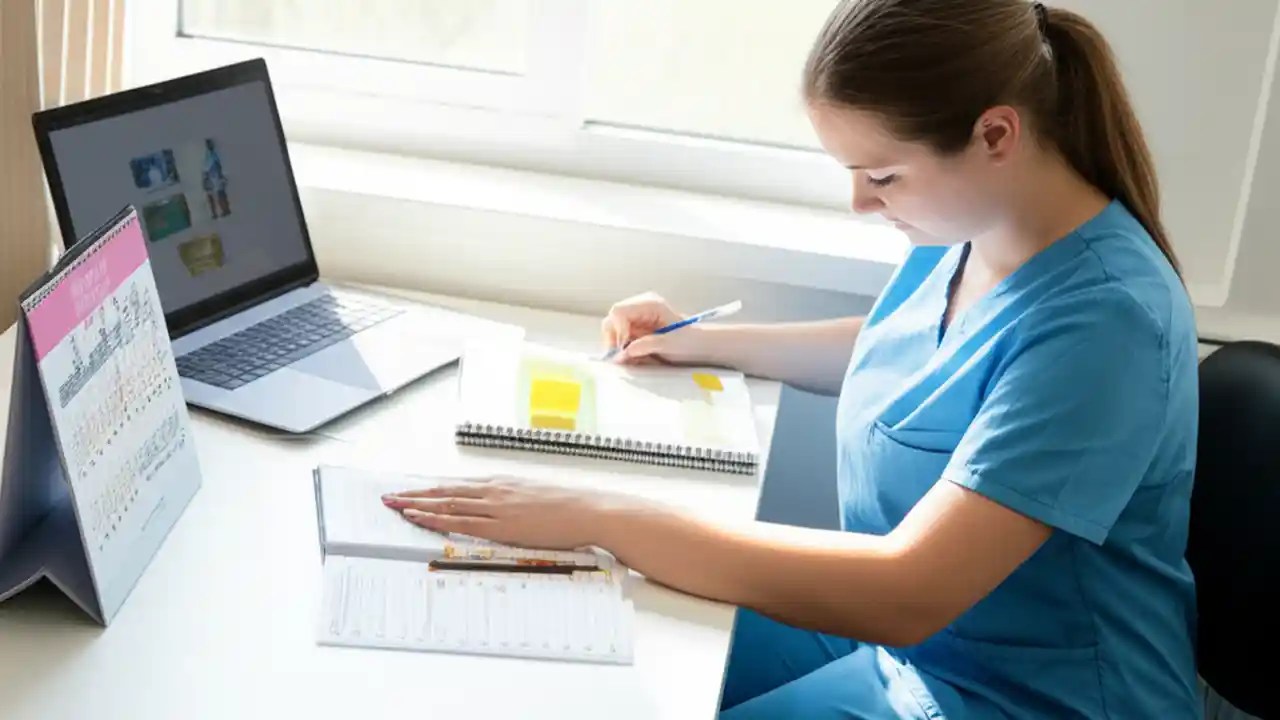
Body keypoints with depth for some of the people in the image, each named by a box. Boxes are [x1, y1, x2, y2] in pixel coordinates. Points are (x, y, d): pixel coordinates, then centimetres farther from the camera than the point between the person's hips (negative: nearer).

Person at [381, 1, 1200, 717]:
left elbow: (908, 594, -35)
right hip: (886, 619, 8)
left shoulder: (1101, 319, -29)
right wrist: (707, 342, 11)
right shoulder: (966, 230, -2)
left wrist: (599, 516, -34)